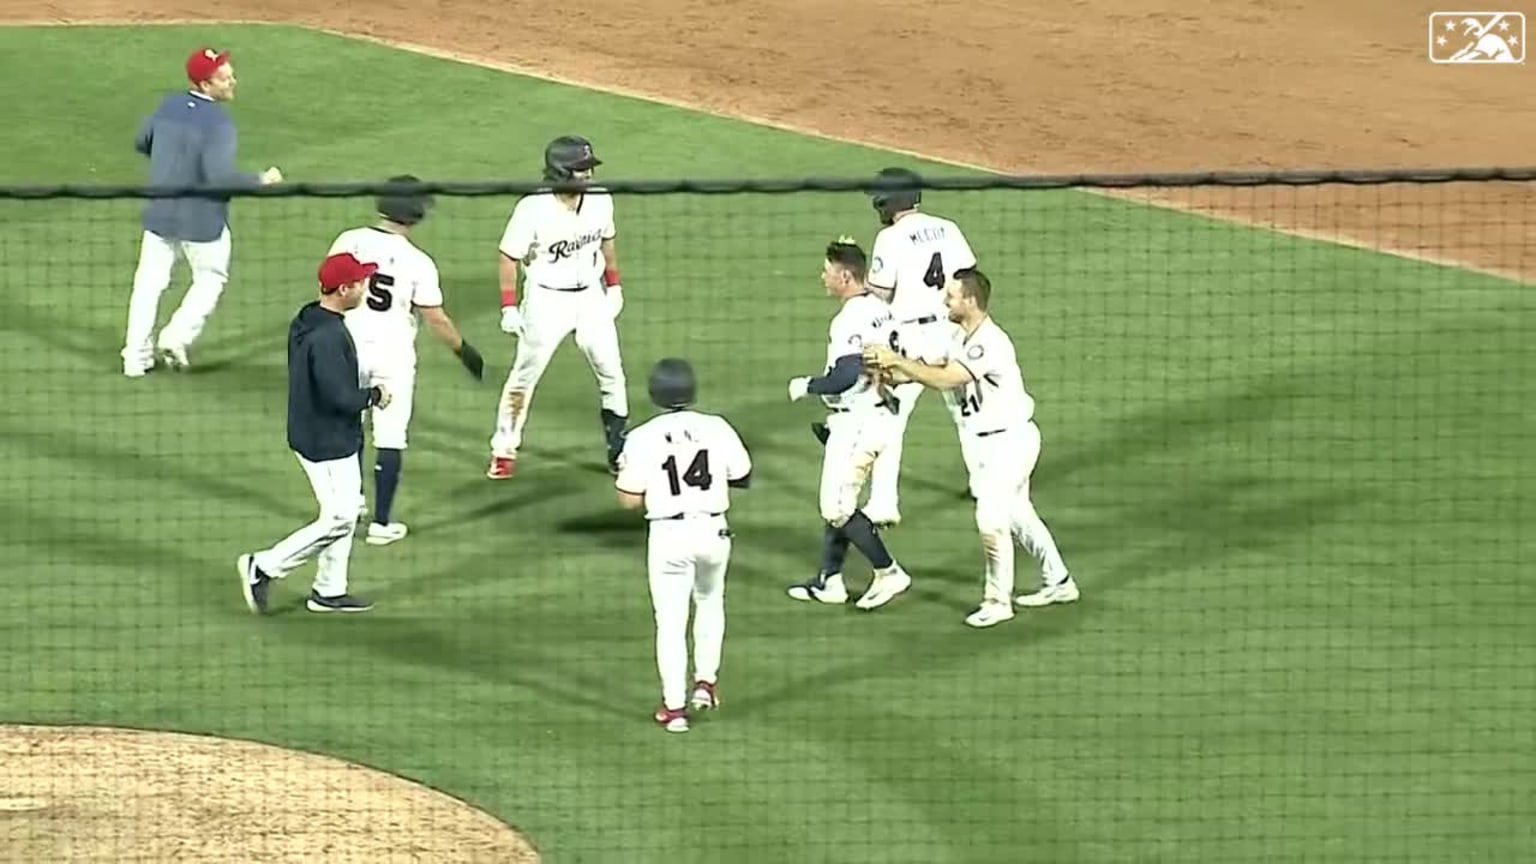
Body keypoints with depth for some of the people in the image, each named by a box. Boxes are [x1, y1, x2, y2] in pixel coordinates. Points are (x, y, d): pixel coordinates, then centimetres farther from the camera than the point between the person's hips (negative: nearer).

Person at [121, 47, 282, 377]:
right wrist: (262, 181, -16)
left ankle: (135, 354, 14)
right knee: (210, 279, 16)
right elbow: (220, 176, -29)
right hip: (201, 219, -5)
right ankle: (176, 338, 3)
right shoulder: (217, 122, -22)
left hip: (160, 212, 5)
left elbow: (141, 142, 14)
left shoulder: (168, 105, 0)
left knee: (149, 282, 13)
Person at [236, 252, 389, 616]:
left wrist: (364, 393, 8)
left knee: (344, 515, 18)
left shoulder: (306, 320, 4)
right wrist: (374, 395, -11)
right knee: (338, 520, -2)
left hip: (318, 434, 10)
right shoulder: (328, 337, -28)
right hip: (327, 443, -10)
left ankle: (330, 591, 28)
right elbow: (339, 397, -28)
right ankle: (264, 567, 5)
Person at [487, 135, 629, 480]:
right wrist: (509, 307, -14)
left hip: (592, 297, 4)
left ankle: (620, 450, 20)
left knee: (611, 373, 6)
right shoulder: (533, 209, -21)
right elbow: (509, 257, -11)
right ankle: (504, 450, 20)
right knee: (525, 375, 6)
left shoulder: (600, 200, -8)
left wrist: (614, 285, 13)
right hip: (547, 299, -4)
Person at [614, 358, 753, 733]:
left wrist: (625, 471, 13)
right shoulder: (717, 428, -3)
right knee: (710, 601, 27)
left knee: (670, 620, 4)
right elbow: (743, 478, 7)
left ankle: (674, 706, 2)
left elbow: (630, 500, -5)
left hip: (668, 534, -2)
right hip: (712, 530, 2)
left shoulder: (642, 438, -7)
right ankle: (706, 682, 25)